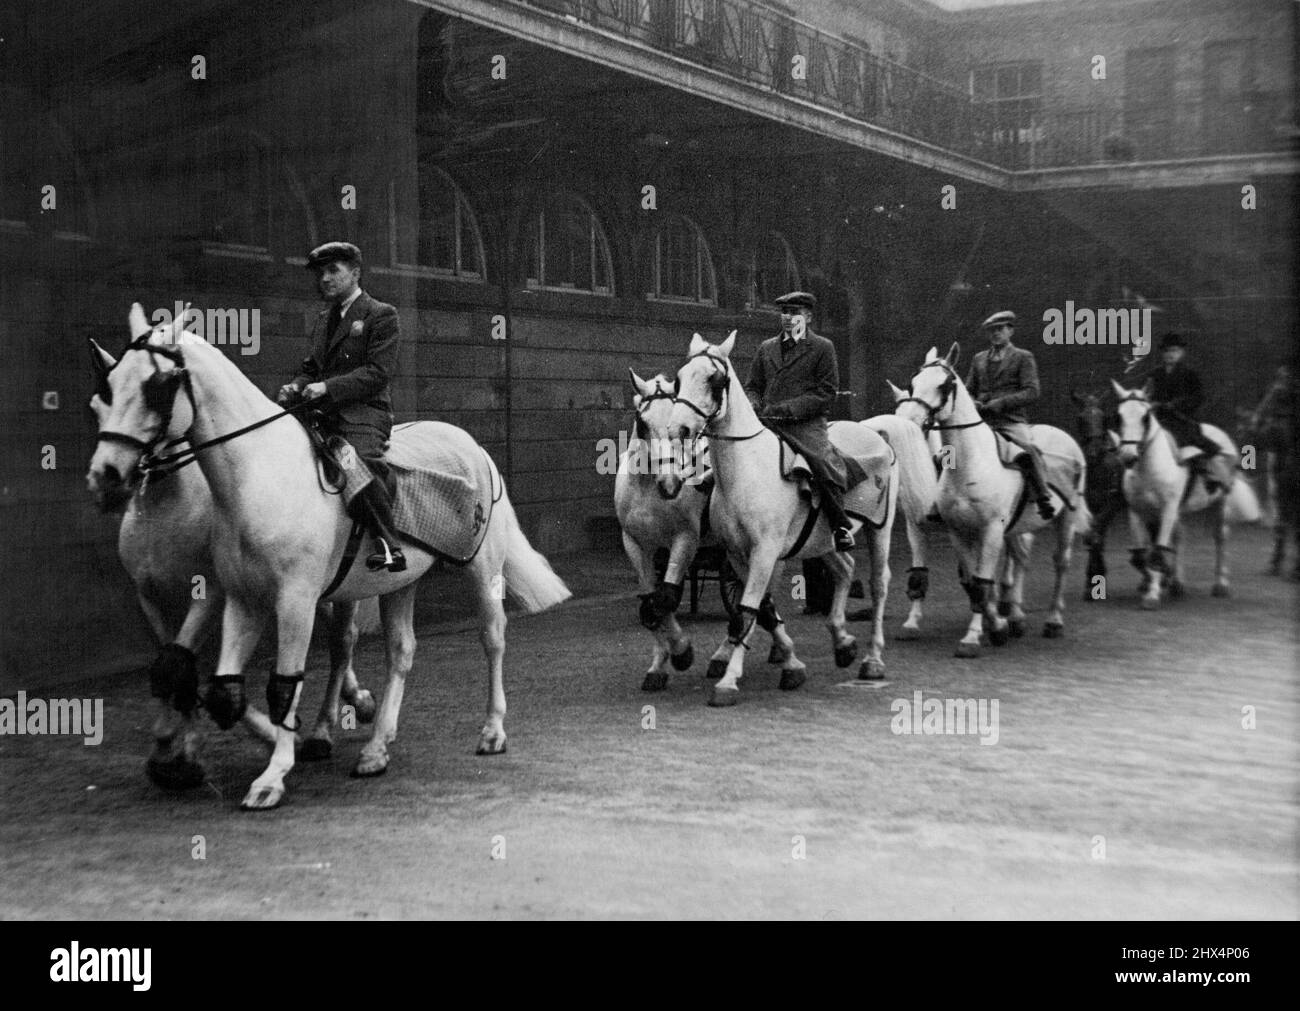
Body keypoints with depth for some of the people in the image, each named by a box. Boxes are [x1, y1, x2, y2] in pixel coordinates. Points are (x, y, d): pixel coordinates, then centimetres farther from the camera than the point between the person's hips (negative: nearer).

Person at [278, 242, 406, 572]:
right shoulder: (323, 319, 25)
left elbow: (379, 372, -10)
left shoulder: (381, 315, 1)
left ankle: (388, 545, -29)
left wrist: (328, 387, -18)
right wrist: (296, 387, 3)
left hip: (364, 413, -8)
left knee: (361, 462, -36)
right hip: (322, 415, 8)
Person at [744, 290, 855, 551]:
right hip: (766, 423, 5)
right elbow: (752, 386, 23)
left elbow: (826, 393, -2)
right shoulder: (767, 348, 21)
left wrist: (788, 408, -12)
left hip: (806, 425, -5)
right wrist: (754, 407, -1)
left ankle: (841, 527, -15)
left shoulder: (823, 348, 6)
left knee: (826, 464, -29)